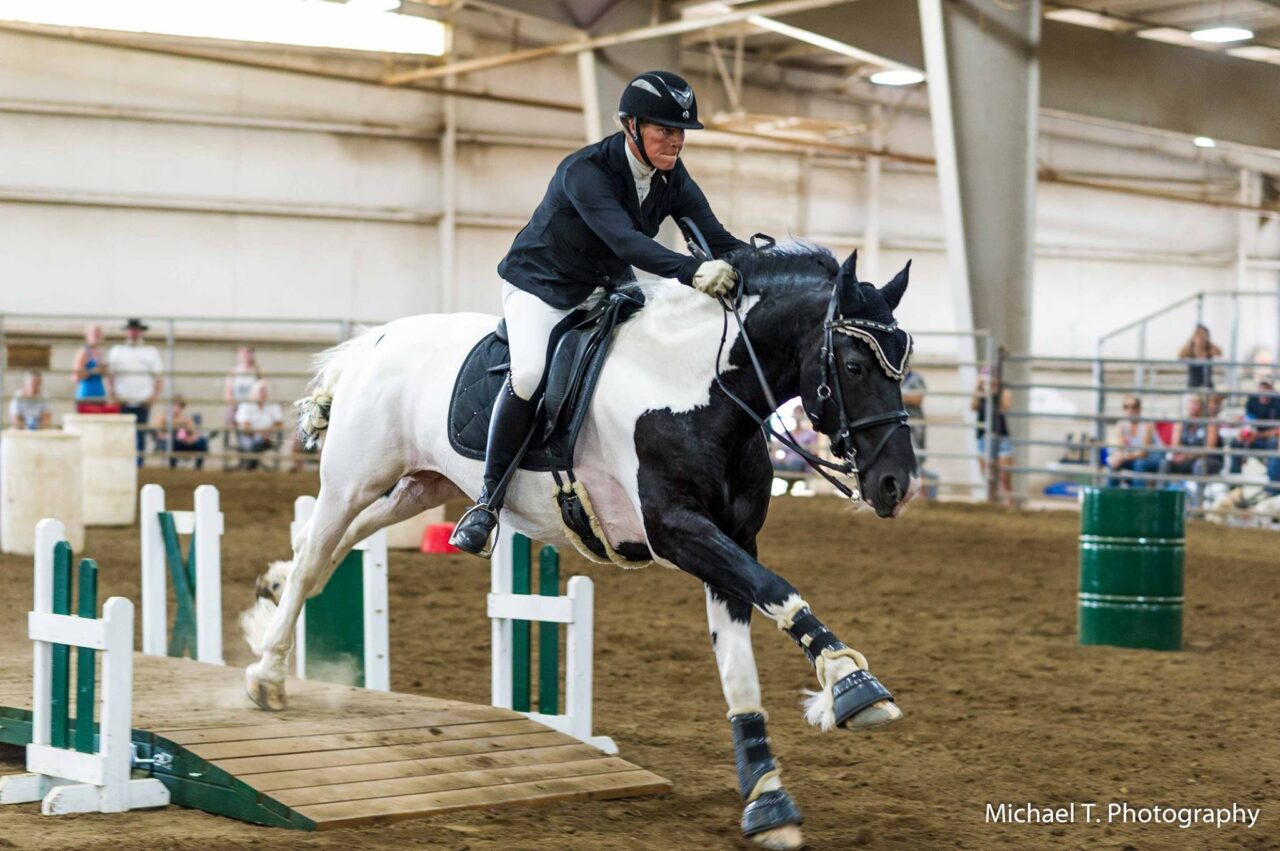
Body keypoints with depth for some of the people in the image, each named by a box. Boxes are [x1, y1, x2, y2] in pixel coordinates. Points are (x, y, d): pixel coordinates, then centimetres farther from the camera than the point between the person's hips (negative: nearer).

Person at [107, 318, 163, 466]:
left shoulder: (151, 352, 14)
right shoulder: (116, 351, 14)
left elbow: (157, 376, 10)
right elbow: (111, 375, 9)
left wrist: (154, 395, -4)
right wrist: (115, 394, -5)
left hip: (143, 402, 0)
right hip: (123, 401, 0)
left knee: (140, 434, -2)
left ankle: (139, 464, 0)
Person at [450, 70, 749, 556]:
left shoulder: (672, 178, -8)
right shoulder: (585, 171, -29)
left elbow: (716, 237, -13)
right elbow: (624, 240, -44)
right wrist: (693, 271, -58)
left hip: (608, 287, 7)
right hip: (542, 283, -7)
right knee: (531, 373, -32)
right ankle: (487, 501, -18)